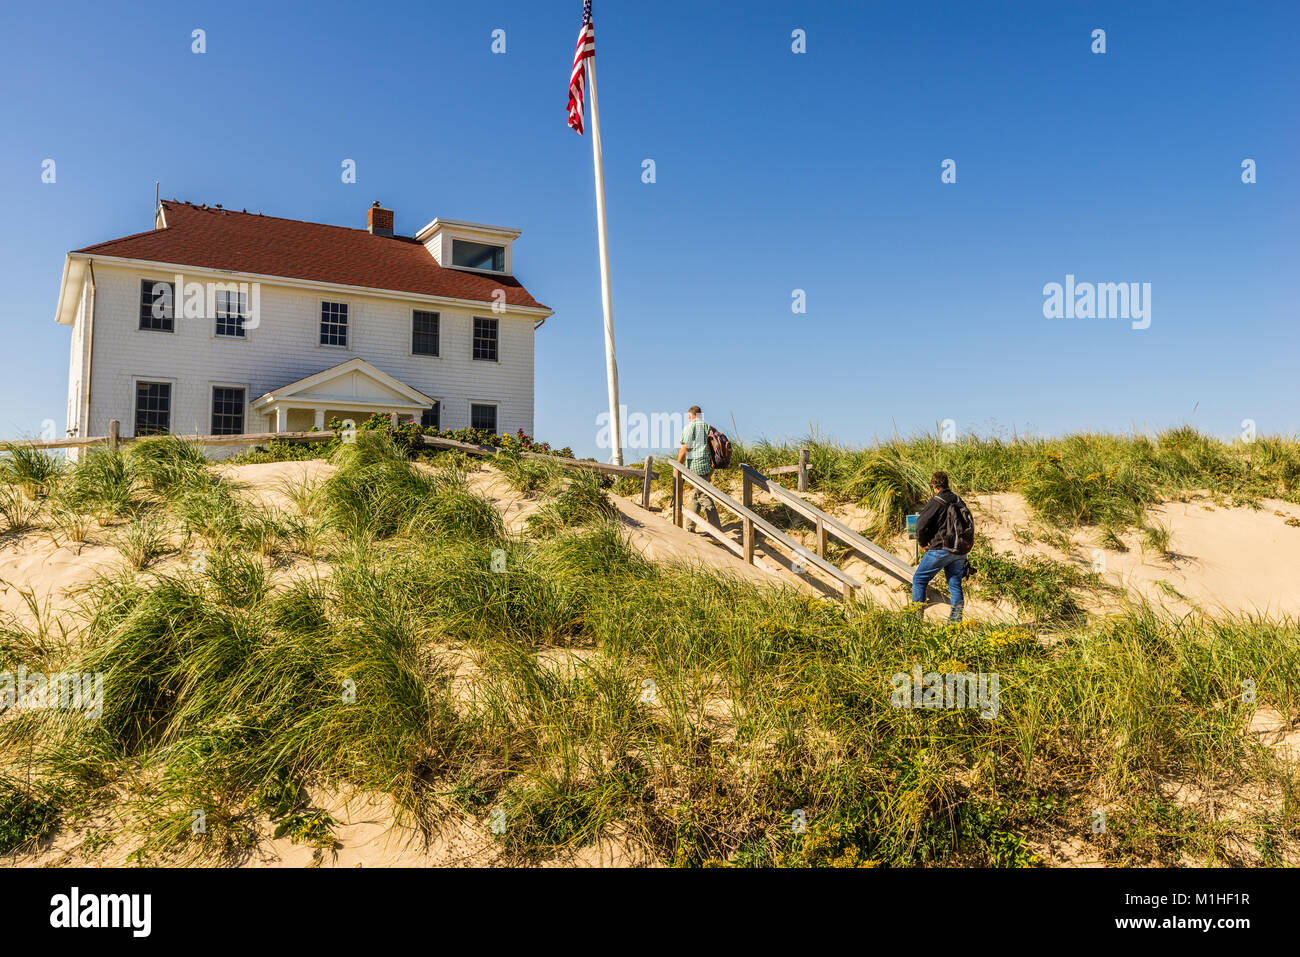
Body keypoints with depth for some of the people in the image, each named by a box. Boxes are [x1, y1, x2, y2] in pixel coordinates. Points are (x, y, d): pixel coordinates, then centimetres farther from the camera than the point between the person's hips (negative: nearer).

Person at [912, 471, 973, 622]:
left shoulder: (936, 502, -10)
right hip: (961, 551, 6)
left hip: (941, 549, -6)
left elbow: (921, 525, -15)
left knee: (919, 580, 4)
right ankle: (956, 621, 10)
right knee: (955, 585, 12)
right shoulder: (959, 501, 10)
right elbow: (970, 525, 18)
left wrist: (923, 543, 1)